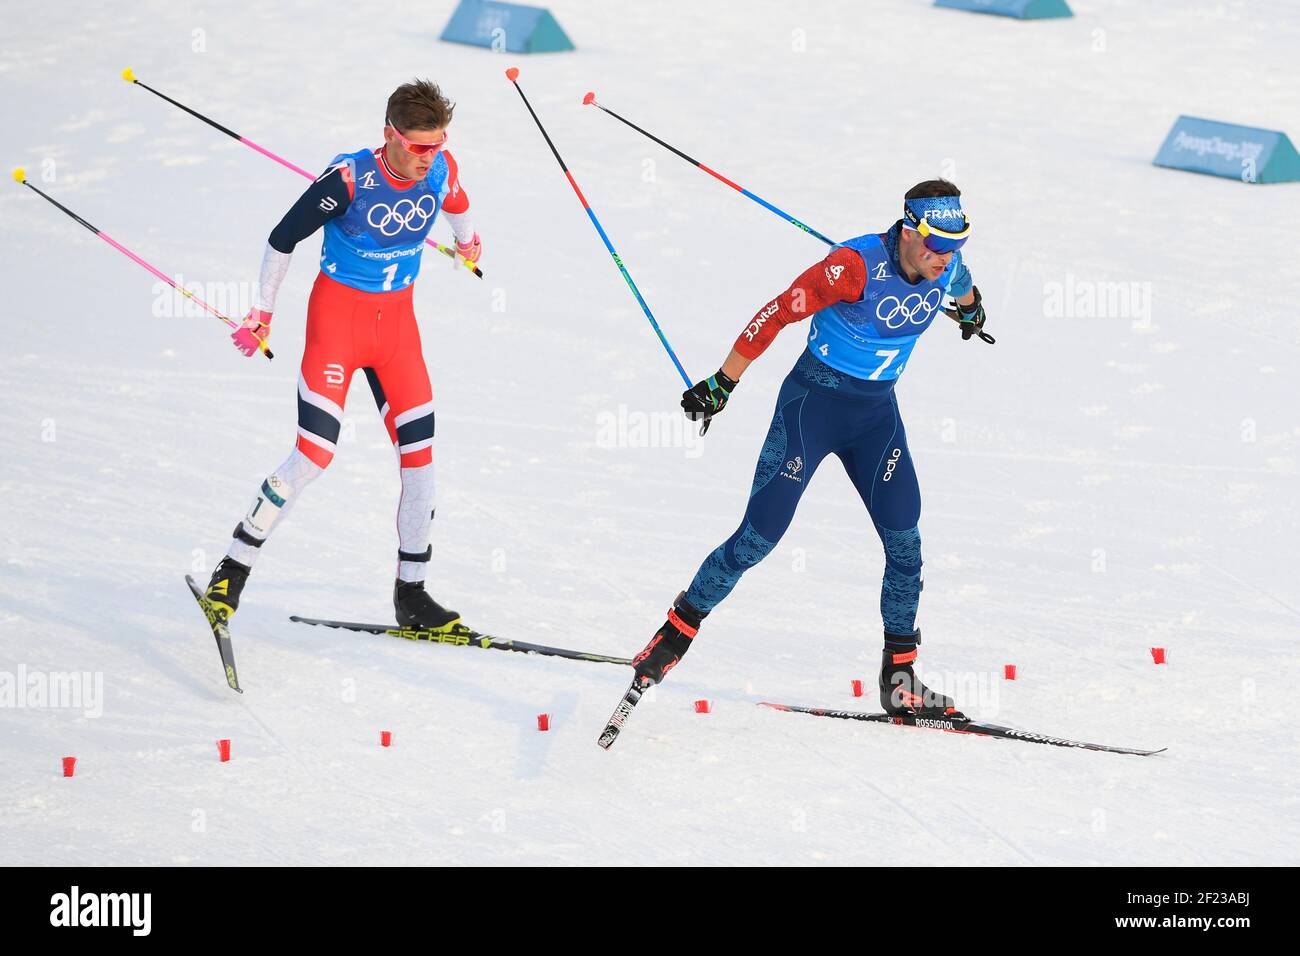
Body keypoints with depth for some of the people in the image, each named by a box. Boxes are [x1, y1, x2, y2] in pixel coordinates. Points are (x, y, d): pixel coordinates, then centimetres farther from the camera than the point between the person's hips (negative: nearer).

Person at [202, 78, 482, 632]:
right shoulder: (349, 178, -22)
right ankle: (232, 571, -3)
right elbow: (283, 238, -10)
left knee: (421, 457, 1)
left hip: (397, 321, 5)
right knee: (315, 454, -15)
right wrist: (261, 314, -3)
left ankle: (411, 595, 14)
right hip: (338, 312, -5)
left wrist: (466, 239, 39)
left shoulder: (441, 171, -7)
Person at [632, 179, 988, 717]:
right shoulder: (855, 266, -25)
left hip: (876, 412, 5)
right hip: (814, 401, -5)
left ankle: (900, 678, 7)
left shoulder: (947, 267, -6)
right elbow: (778, 313, -21)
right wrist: (722, 383, -19)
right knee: (760, 535, -7)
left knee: (905, 542, -2)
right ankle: (678, 630, 10)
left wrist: (970, 309, 44)